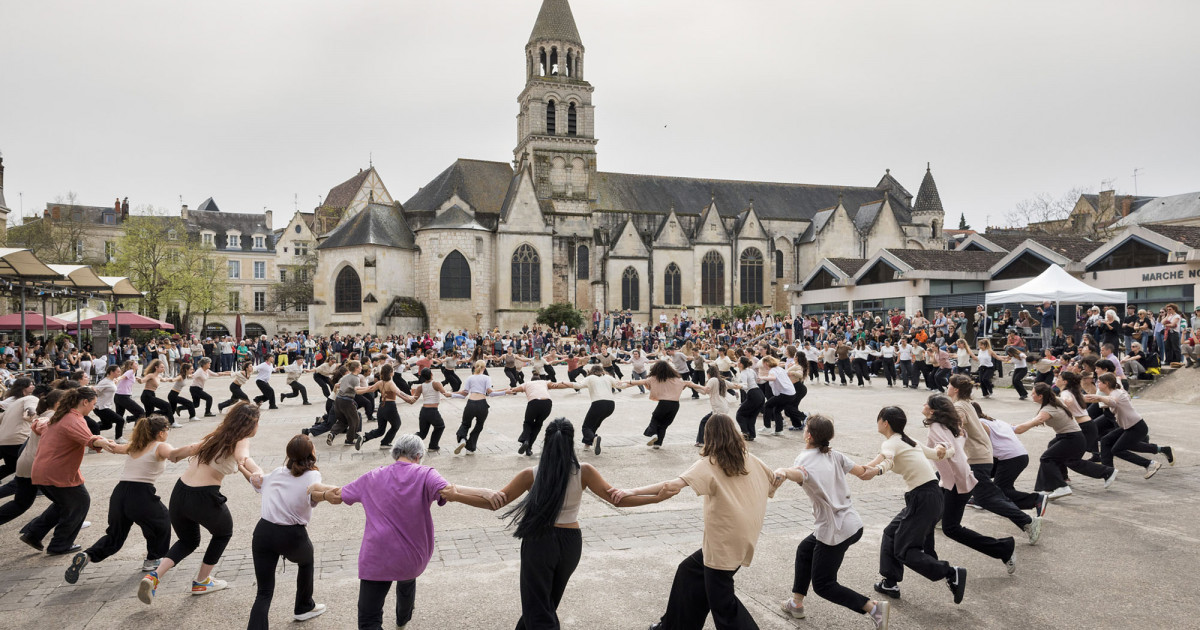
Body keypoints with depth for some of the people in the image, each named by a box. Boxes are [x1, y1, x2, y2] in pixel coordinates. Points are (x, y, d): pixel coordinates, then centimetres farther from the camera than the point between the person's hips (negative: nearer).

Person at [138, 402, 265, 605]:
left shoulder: (217, 435, 15)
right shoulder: (241, 441, -9)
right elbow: (242, 458, -32)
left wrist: (251, 476, 23)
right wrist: (258, 473, -50)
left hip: (179, 493, 7)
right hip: (204, 498, -6)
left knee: (188, 541, 29)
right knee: (223, 533, 25)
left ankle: (155, 576, 7)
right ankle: (201, 582, 33)